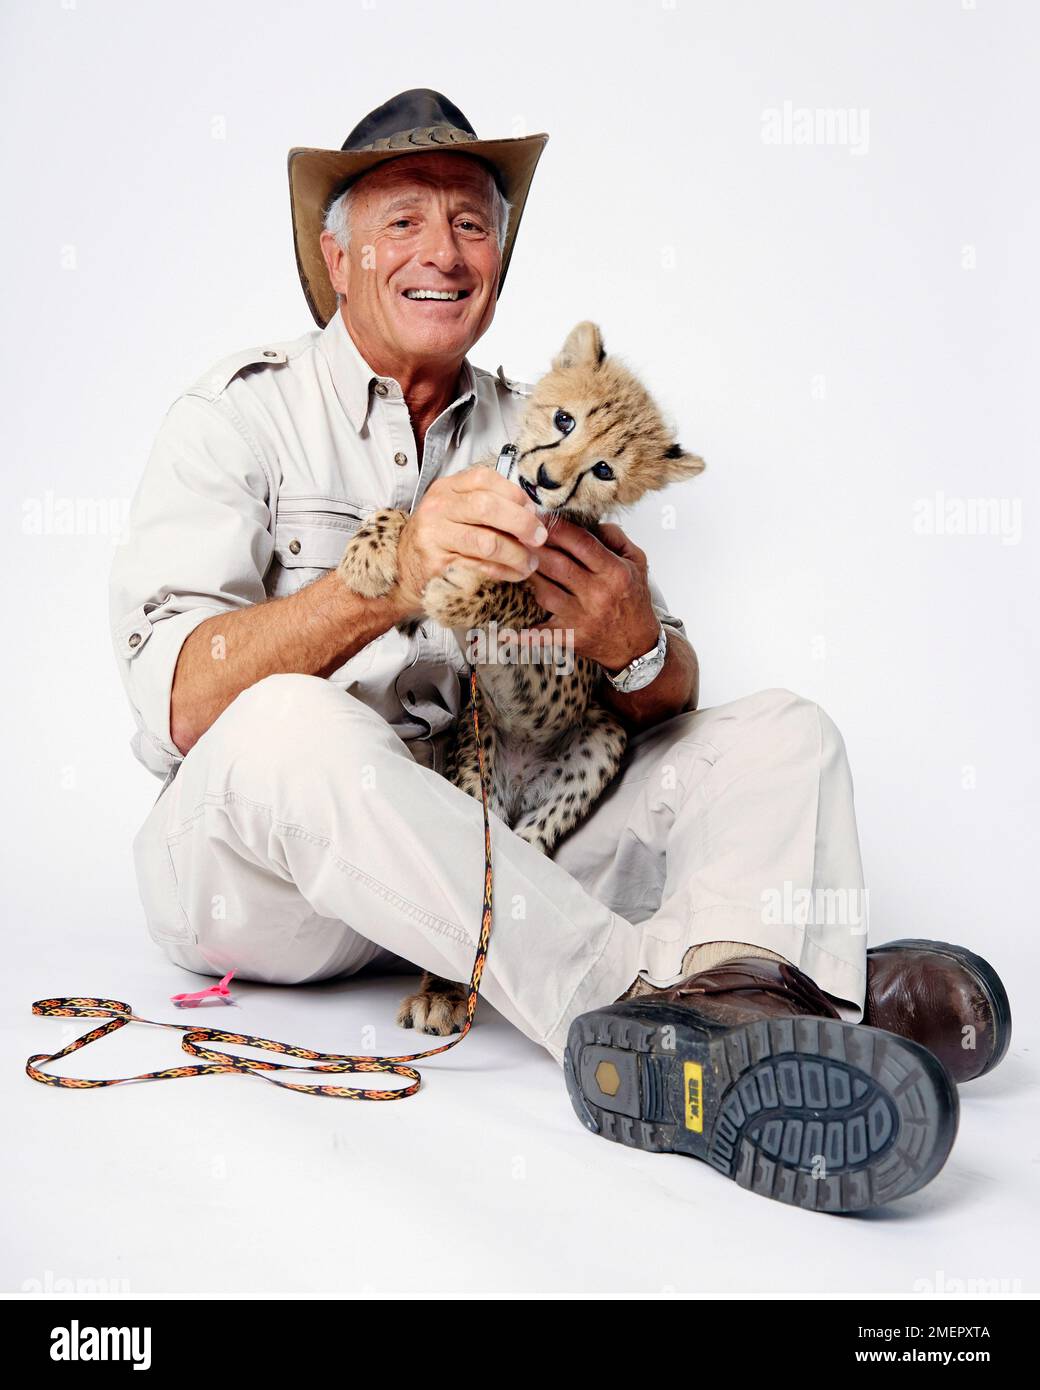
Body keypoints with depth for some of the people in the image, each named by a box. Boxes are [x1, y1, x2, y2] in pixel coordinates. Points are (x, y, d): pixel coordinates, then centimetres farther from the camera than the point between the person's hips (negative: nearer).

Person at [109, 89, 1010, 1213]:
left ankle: (734, 974, -39)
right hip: (260, 871, -3)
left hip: (493, 852, 4)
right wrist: (385, 582, -32)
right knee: (289, 724, -35)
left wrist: (632, 648, -20)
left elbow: (671, 704, 4)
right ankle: (644, 989, -35)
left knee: (781, 732, -8)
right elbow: (176, 703, -16)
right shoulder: (243, 413, 0)